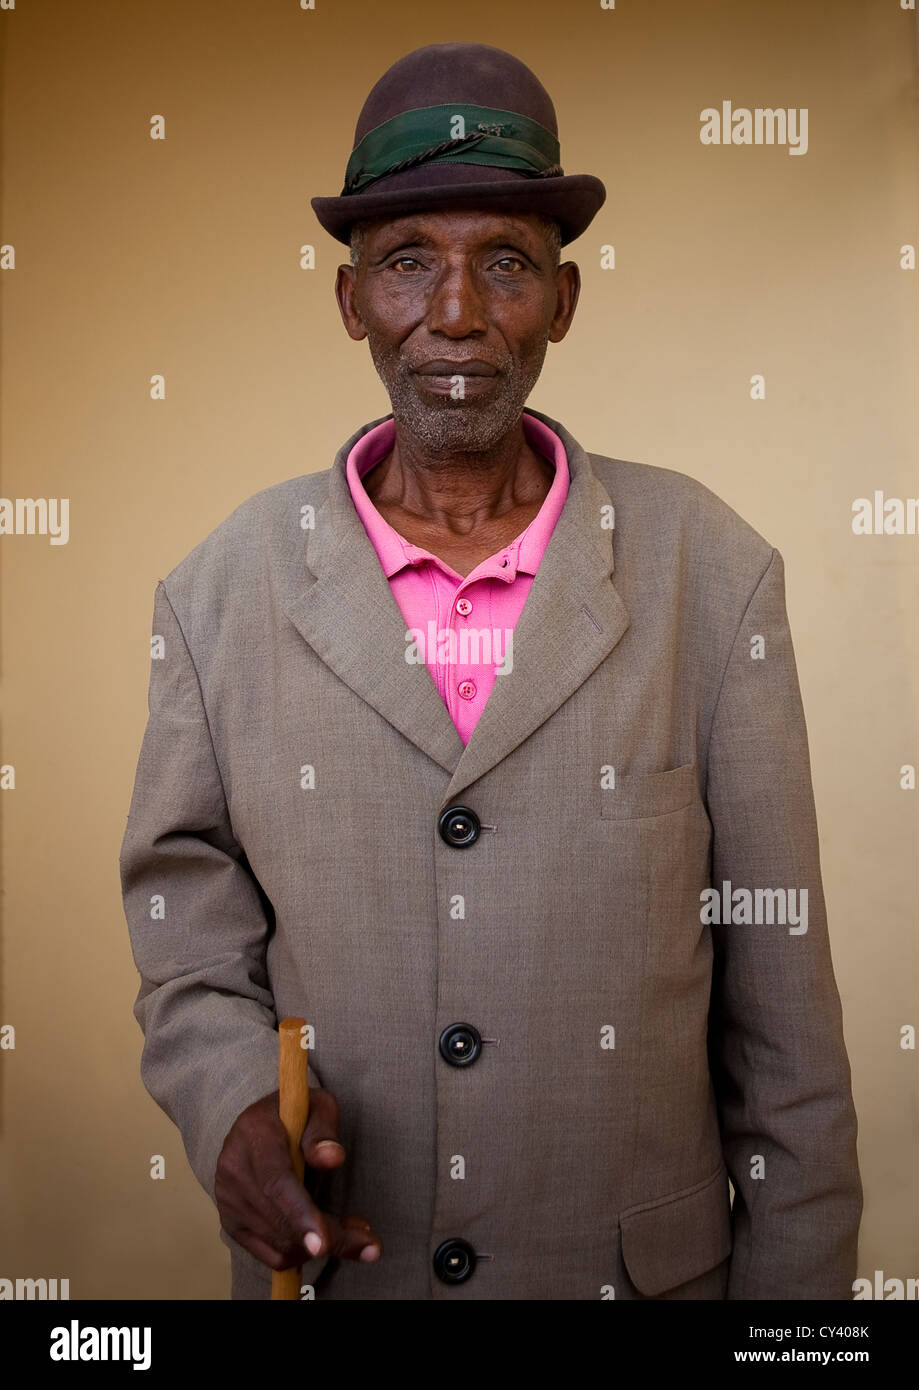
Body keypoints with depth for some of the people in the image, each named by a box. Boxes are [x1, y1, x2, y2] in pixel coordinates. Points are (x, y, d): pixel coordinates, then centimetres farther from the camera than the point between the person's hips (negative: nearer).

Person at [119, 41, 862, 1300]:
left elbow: (775, 983, -6)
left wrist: (795, 1278, -3)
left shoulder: (712, 572, -9)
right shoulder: (223, 590, -6)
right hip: (326, 1256, 1)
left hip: (643, 1262, 0)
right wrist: (232, 1105, -16)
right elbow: (185, 911, 2)